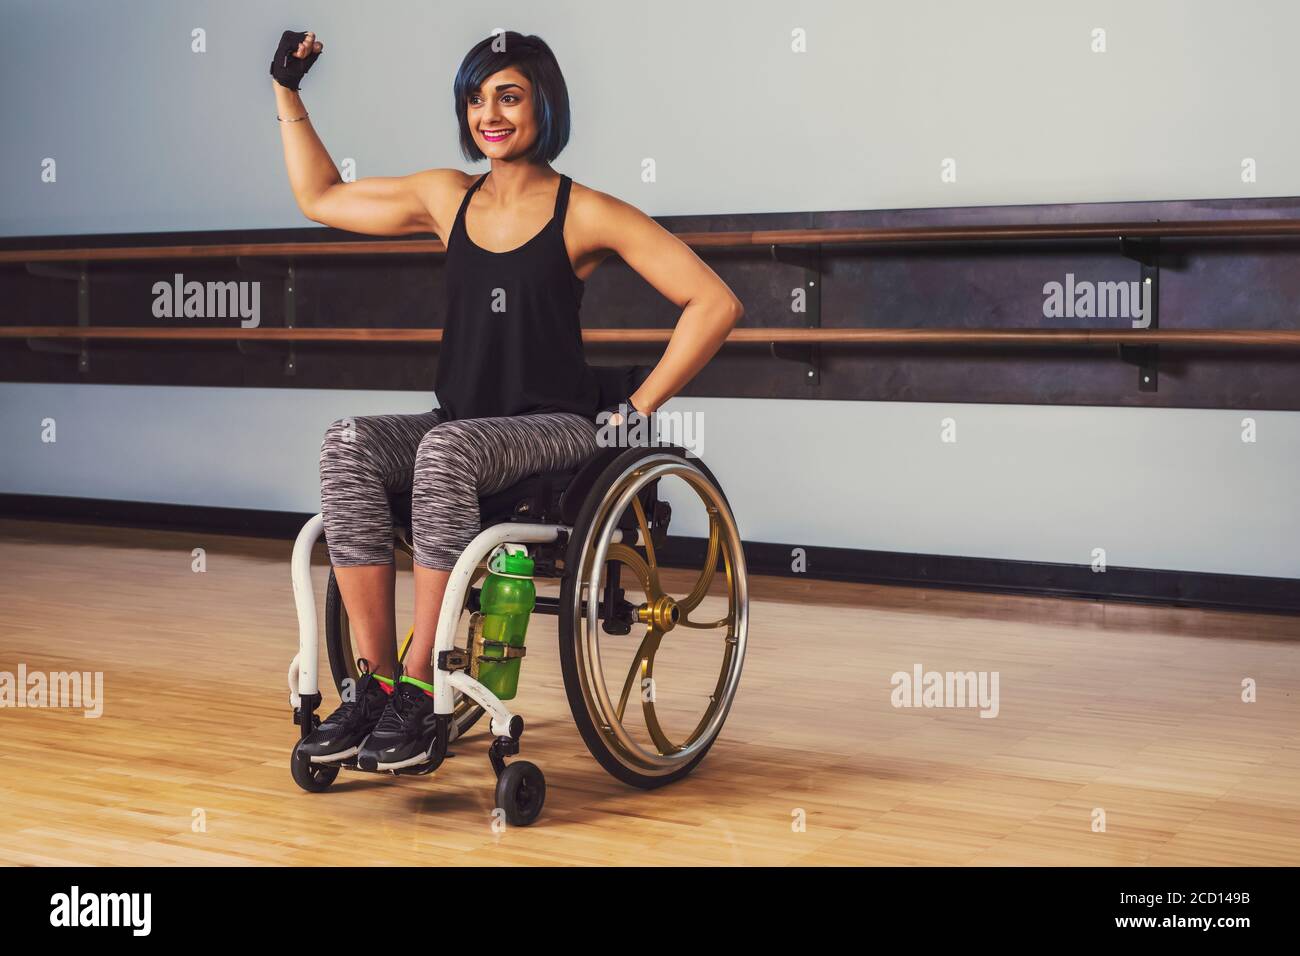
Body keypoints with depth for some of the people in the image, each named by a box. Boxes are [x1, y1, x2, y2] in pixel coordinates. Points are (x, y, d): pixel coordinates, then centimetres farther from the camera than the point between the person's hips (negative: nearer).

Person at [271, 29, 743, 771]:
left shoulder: (584, 215, -2)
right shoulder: (446, 198, 13)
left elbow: (716, 304, -7)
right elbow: (321, 198, 27)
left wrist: (637, 409, -9)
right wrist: (288, 92, 26)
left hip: (555, 431, -5)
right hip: (460, 424, 5)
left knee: (447, 449, -36)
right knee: (349, 444, -26)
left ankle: (418, 691, -31)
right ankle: (374, 684, -26)